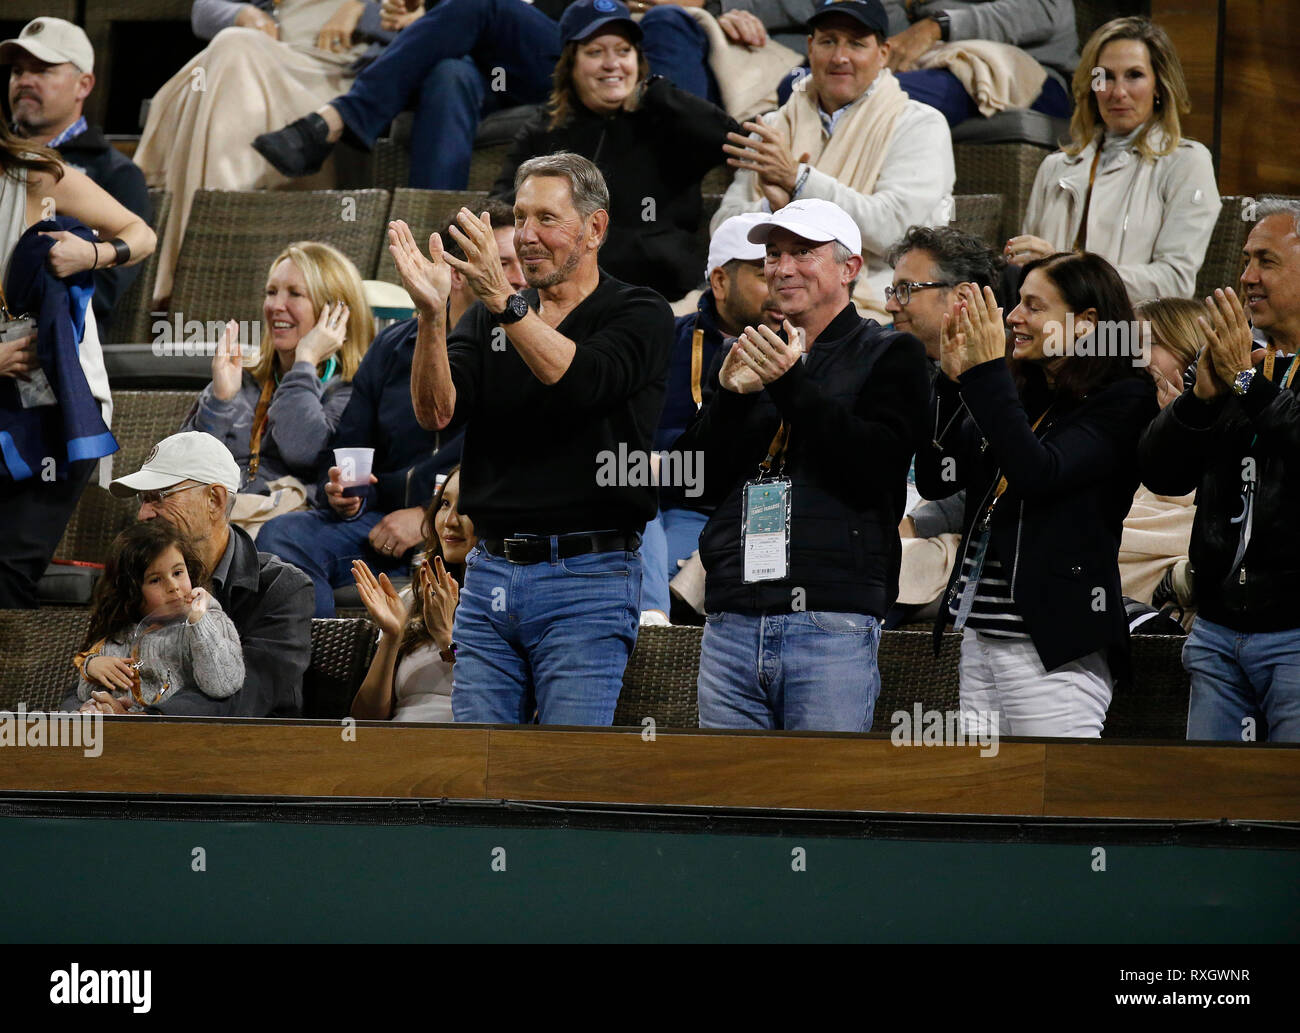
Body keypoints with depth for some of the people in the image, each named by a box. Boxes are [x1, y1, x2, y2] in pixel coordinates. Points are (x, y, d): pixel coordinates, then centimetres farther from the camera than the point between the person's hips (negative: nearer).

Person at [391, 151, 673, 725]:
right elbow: (436, 412, -1)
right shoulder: (486, 320, 15)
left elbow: (582, 381, -19)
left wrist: (503, 301, -28)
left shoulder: (639, 314, 2)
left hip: (588, 576, -5)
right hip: (491, 574, 5)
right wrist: (431, 316, -17)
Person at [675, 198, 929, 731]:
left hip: (832, 626, -5)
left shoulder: (889, 355, 5)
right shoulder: (741, 357, 20)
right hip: (731, 624, 5)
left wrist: (793, 387, -15)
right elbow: (694, 482, 11)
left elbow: (878, 471, -10)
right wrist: (729, 397, -6)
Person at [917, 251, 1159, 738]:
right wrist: (953, 378, -2)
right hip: (979, 639, 7)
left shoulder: (1123, 401, -5)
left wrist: (986, 372, -15)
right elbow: (935, 479, 8)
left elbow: (1039, 473, -20)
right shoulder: (1021, 392, 13)